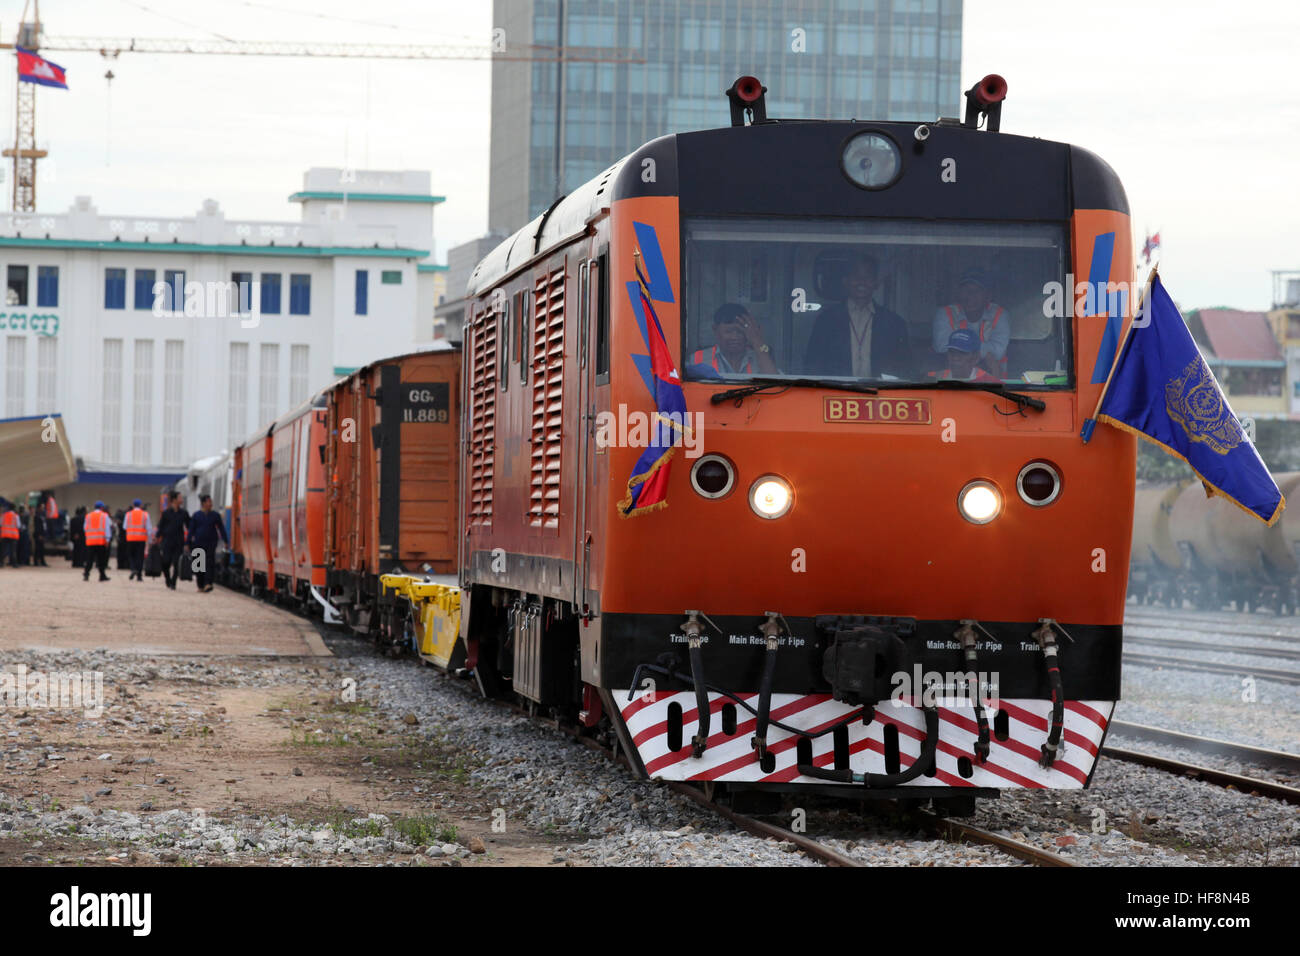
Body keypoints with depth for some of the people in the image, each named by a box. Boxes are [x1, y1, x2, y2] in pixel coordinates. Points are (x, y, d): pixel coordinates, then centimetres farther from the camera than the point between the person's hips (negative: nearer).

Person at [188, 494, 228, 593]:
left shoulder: (215, 515, 7)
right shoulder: (196, 515, 6)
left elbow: (221, 529, 8)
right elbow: (191, 530, 6)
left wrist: (225, 541, 1)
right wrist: (189, 543, 2)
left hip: (211, 543, -1)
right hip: (199, 543, 1)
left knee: (210, 563, -15)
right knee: (199, 565, 4)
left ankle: (208, 584, -23)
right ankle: (200, 585, 15)